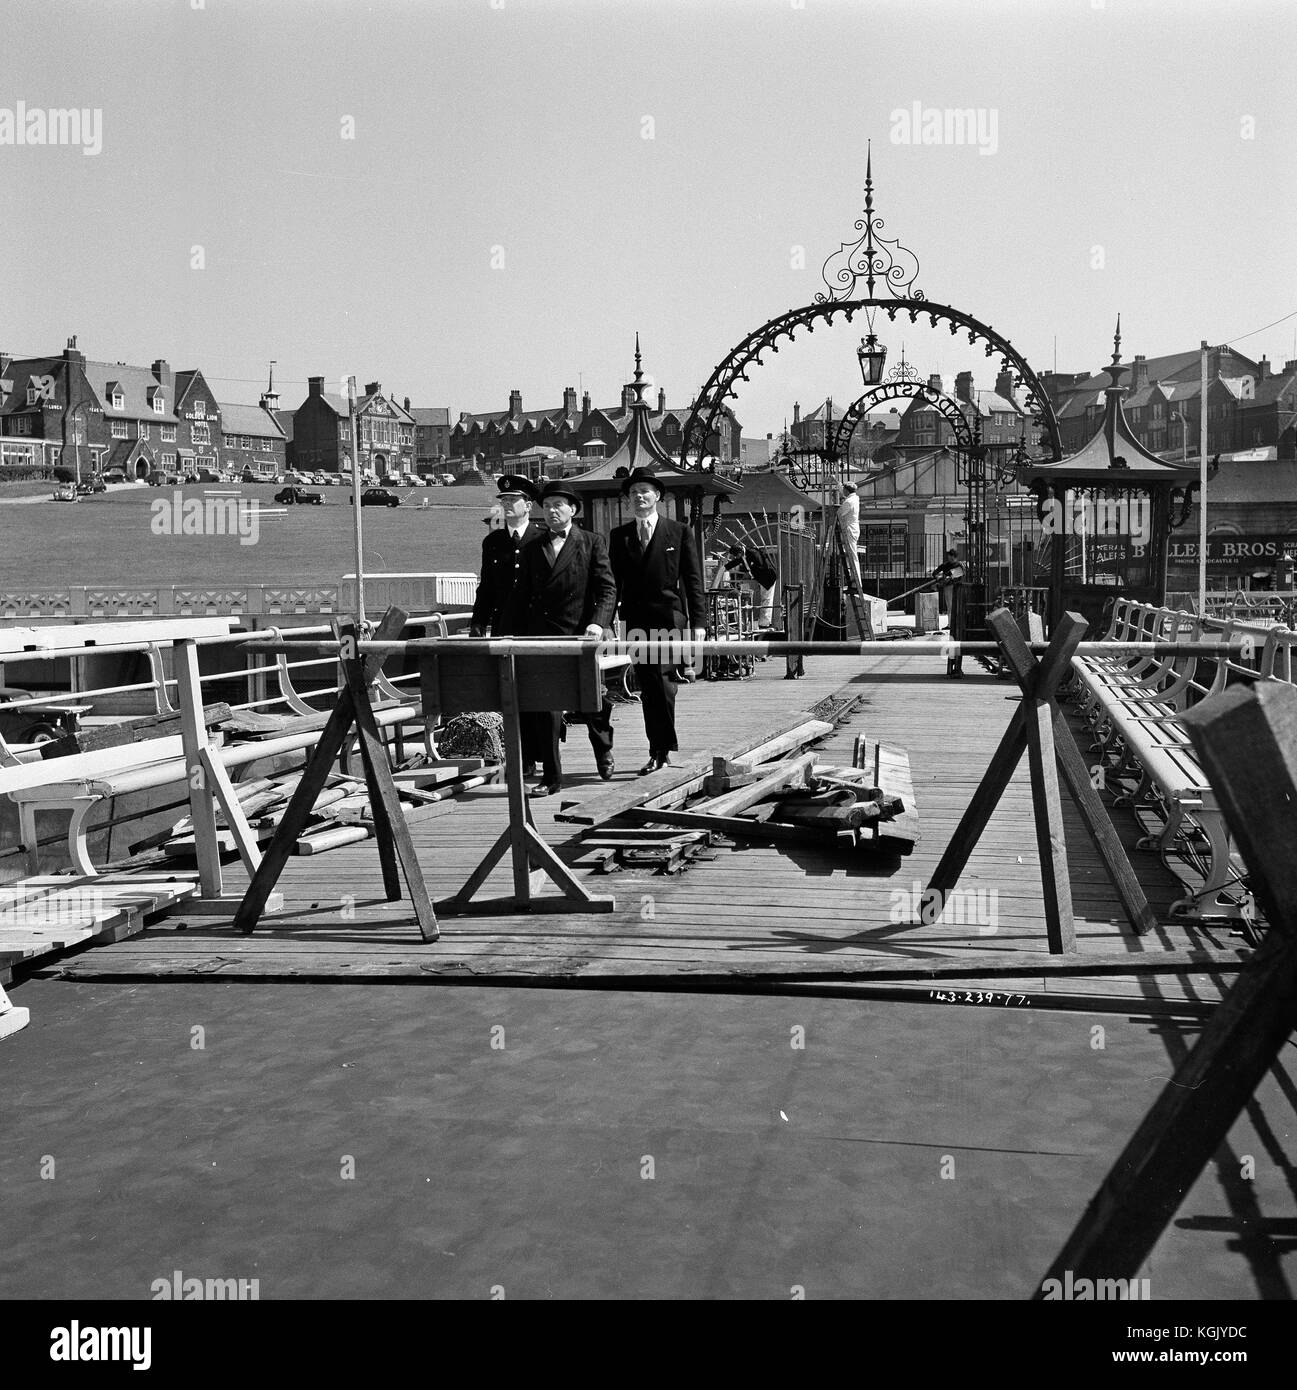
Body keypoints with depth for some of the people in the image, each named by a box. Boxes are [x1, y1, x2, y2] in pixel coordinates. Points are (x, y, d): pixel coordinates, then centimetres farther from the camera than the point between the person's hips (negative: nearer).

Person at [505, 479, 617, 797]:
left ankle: (604, 750, 37)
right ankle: (551, 778, 3)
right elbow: (520, 595, 15)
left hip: (580, 637, -2)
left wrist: (598, 622, -19)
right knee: (544, 708, -3)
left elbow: (607, 588, -3)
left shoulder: (593, 543, 4)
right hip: (540, 637, 2)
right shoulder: (531, 547, 13)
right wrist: (515, 637, 7)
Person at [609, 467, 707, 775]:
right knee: (648, 690, 4)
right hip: (636, 620, 3)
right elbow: (613, 583, 12)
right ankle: (659, 752, 12)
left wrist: (698, 622, -3)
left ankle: (664, 749, -6)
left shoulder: (679, 533, 5)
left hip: (669, 619, -3)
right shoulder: (619, 536, 13)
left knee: (663, 684, -13)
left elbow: (693, 581, 3)